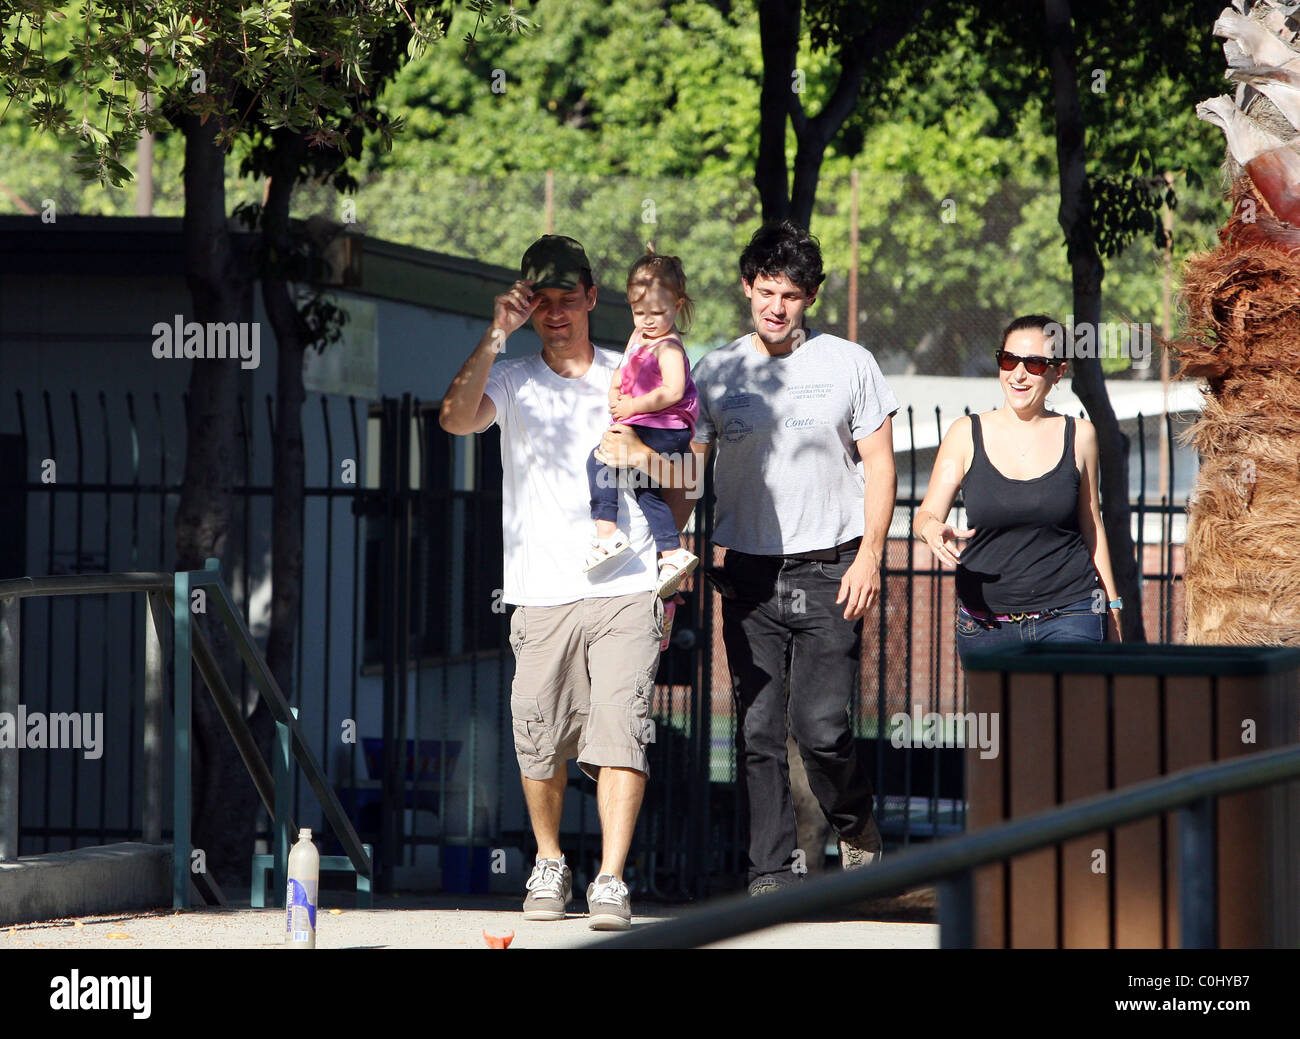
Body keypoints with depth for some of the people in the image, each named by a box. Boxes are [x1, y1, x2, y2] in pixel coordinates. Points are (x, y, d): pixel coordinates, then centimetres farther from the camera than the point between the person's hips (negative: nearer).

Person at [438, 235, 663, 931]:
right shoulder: (512, 382, 7)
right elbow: (456, 419, -14)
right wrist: (497, 333, -17)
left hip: (626, 587, 0)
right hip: (543, 592, 0)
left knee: (620, 730, -12)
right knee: (541, 741, 1)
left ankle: (610, 884, -14)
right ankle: (549, 866, 24)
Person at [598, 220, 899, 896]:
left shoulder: (848, 364, 2)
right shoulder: (716, 372, 8)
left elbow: (878, 464, 4)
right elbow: (689, 471, 9)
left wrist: (869, 555, -6)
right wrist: (634, 453, -12)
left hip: (828, 573, -3)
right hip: (749, 578, 3)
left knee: (820, 725, -11)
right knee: (758, 730, -2)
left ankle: (855, 826, 16)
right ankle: (772, 868, 3)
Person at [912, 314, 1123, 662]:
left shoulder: (1078, 436, 5)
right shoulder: (966, 435, 3)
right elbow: (925, 515, -1)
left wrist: (1112, 606, 17)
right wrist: (932, 529, -25)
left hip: (1069, 618, -2)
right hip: (984, 622, 2)